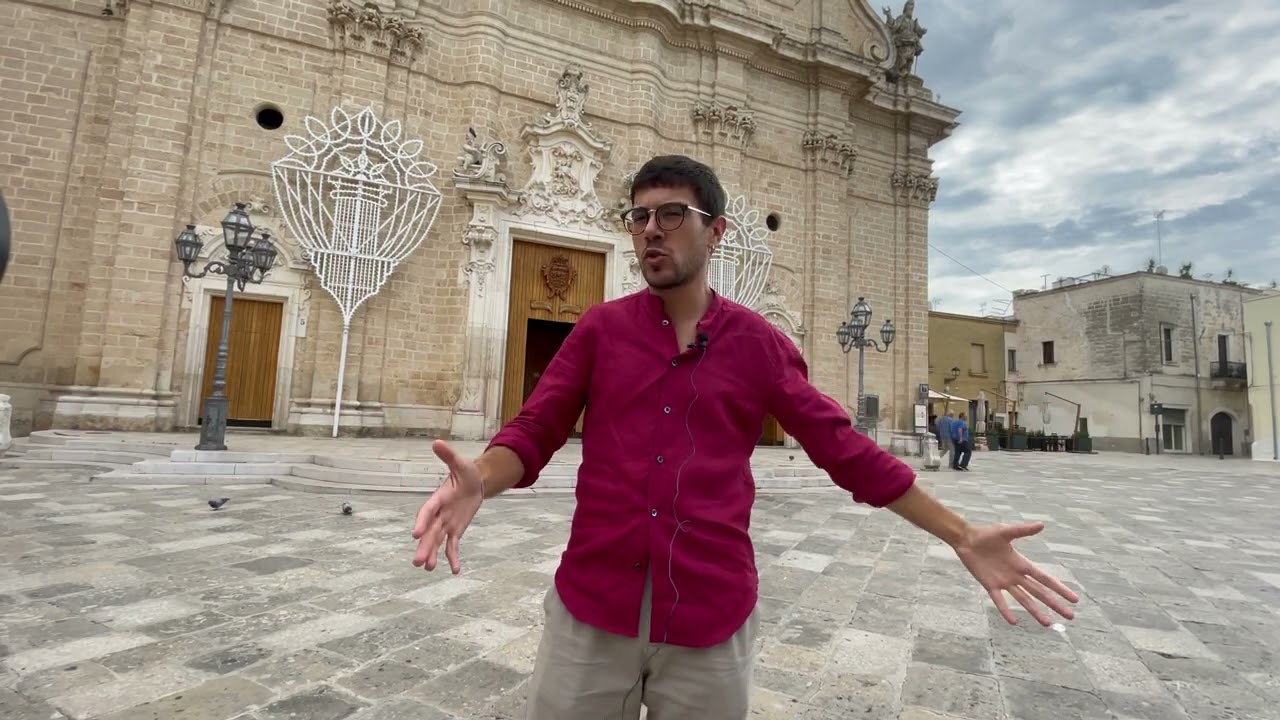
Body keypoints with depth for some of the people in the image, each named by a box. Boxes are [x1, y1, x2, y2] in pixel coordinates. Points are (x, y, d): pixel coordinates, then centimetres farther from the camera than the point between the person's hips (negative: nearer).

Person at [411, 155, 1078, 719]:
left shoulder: (758, 342, 0)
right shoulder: (599, 327, 1)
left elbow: (844, 447, 3)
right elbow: (535, 430, -2)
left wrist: (961, 536, 1)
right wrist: (479, 481, -24)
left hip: (712, 617, 0)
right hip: (590, 609, 1)